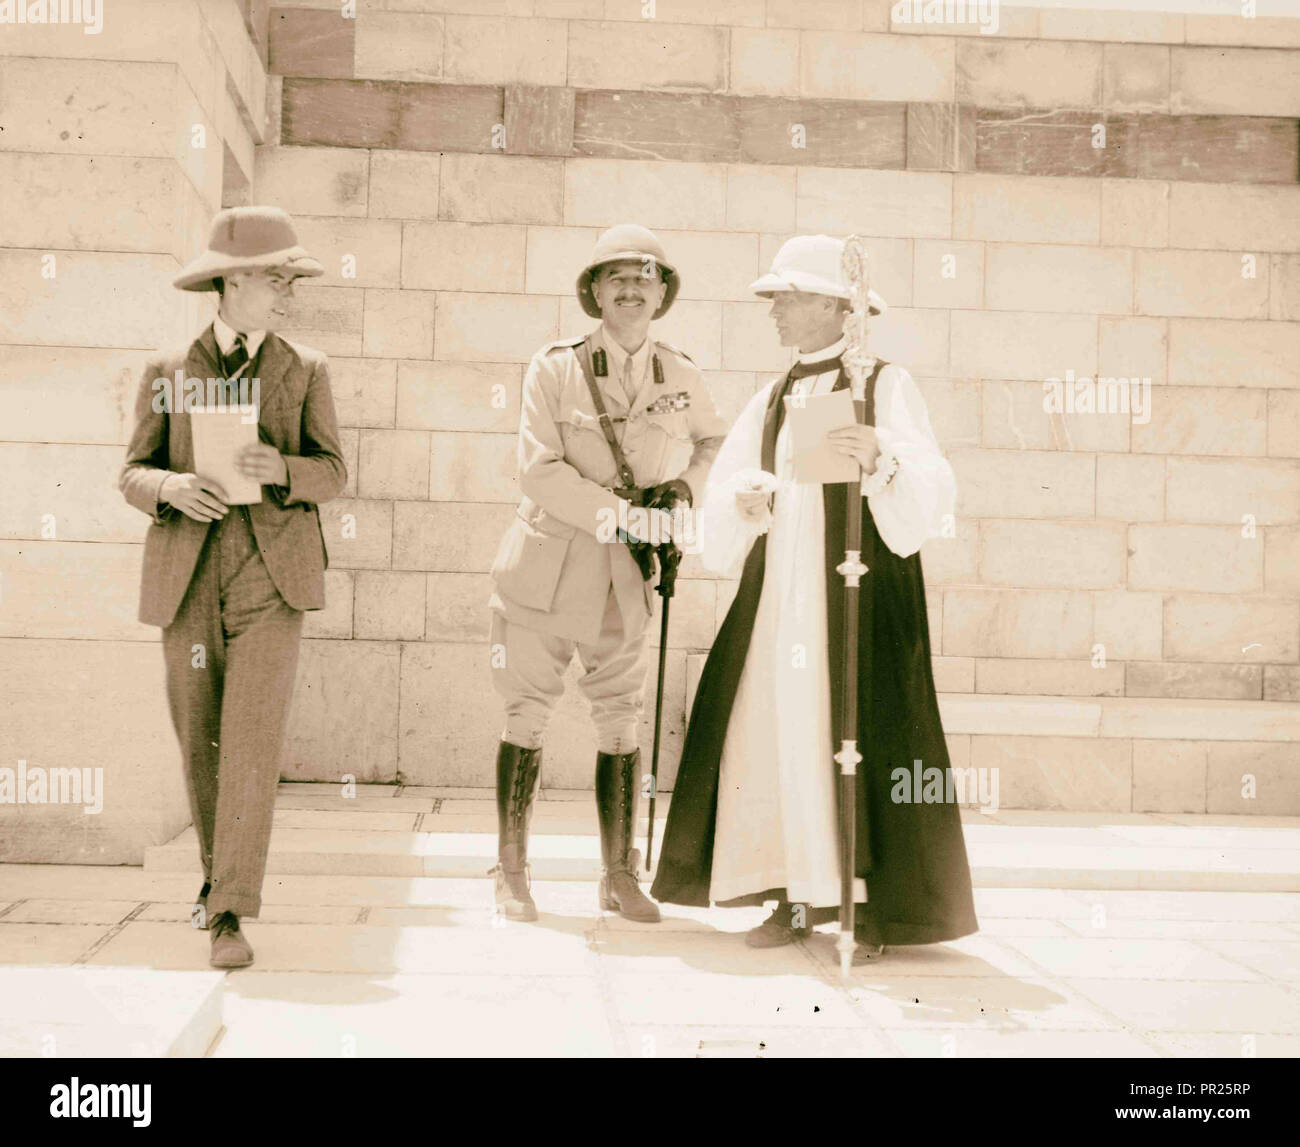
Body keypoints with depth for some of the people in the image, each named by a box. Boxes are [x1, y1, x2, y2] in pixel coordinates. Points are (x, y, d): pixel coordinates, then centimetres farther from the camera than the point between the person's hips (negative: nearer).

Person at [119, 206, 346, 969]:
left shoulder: (306, 369, 8)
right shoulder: (168, 373, 8)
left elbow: (333, 472, 4)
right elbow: (135, 474, 7)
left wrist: (280, 468, -18)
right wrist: (172, 489, -16)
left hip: (272, 577, -1)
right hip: (188, 581, 1)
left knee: (253, 740, -13)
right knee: (199, 742, 9)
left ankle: (232, 915, -12)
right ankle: (218, 871, 33)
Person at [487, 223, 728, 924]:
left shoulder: (682, 377, 5)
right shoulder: (554, 368, -5)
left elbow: (715, 440, 24)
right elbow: (539, 471, -13)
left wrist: (686, 487, 4)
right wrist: (622, 516, -16)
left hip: (623, 577, 3)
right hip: (545, 566, -3)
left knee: (621, 721, 7)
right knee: (526, 716, 3)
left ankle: (620, 876, 17)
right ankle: (511, 876, 15)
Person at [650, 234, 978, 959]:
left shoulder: (885, 384, -1)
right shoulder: (776, 398, 18)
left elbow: (933, 490, -13)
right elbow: (725, 488, 11)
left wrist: (881, 460, -33)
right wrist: (745, 500, -12)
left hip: (858, 586, -6)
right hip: (780, 590, 6)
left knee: (858, 735, -7)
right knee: (775, 732, 2)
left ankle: (873, 909, 1)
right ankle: (797, 899, 12)